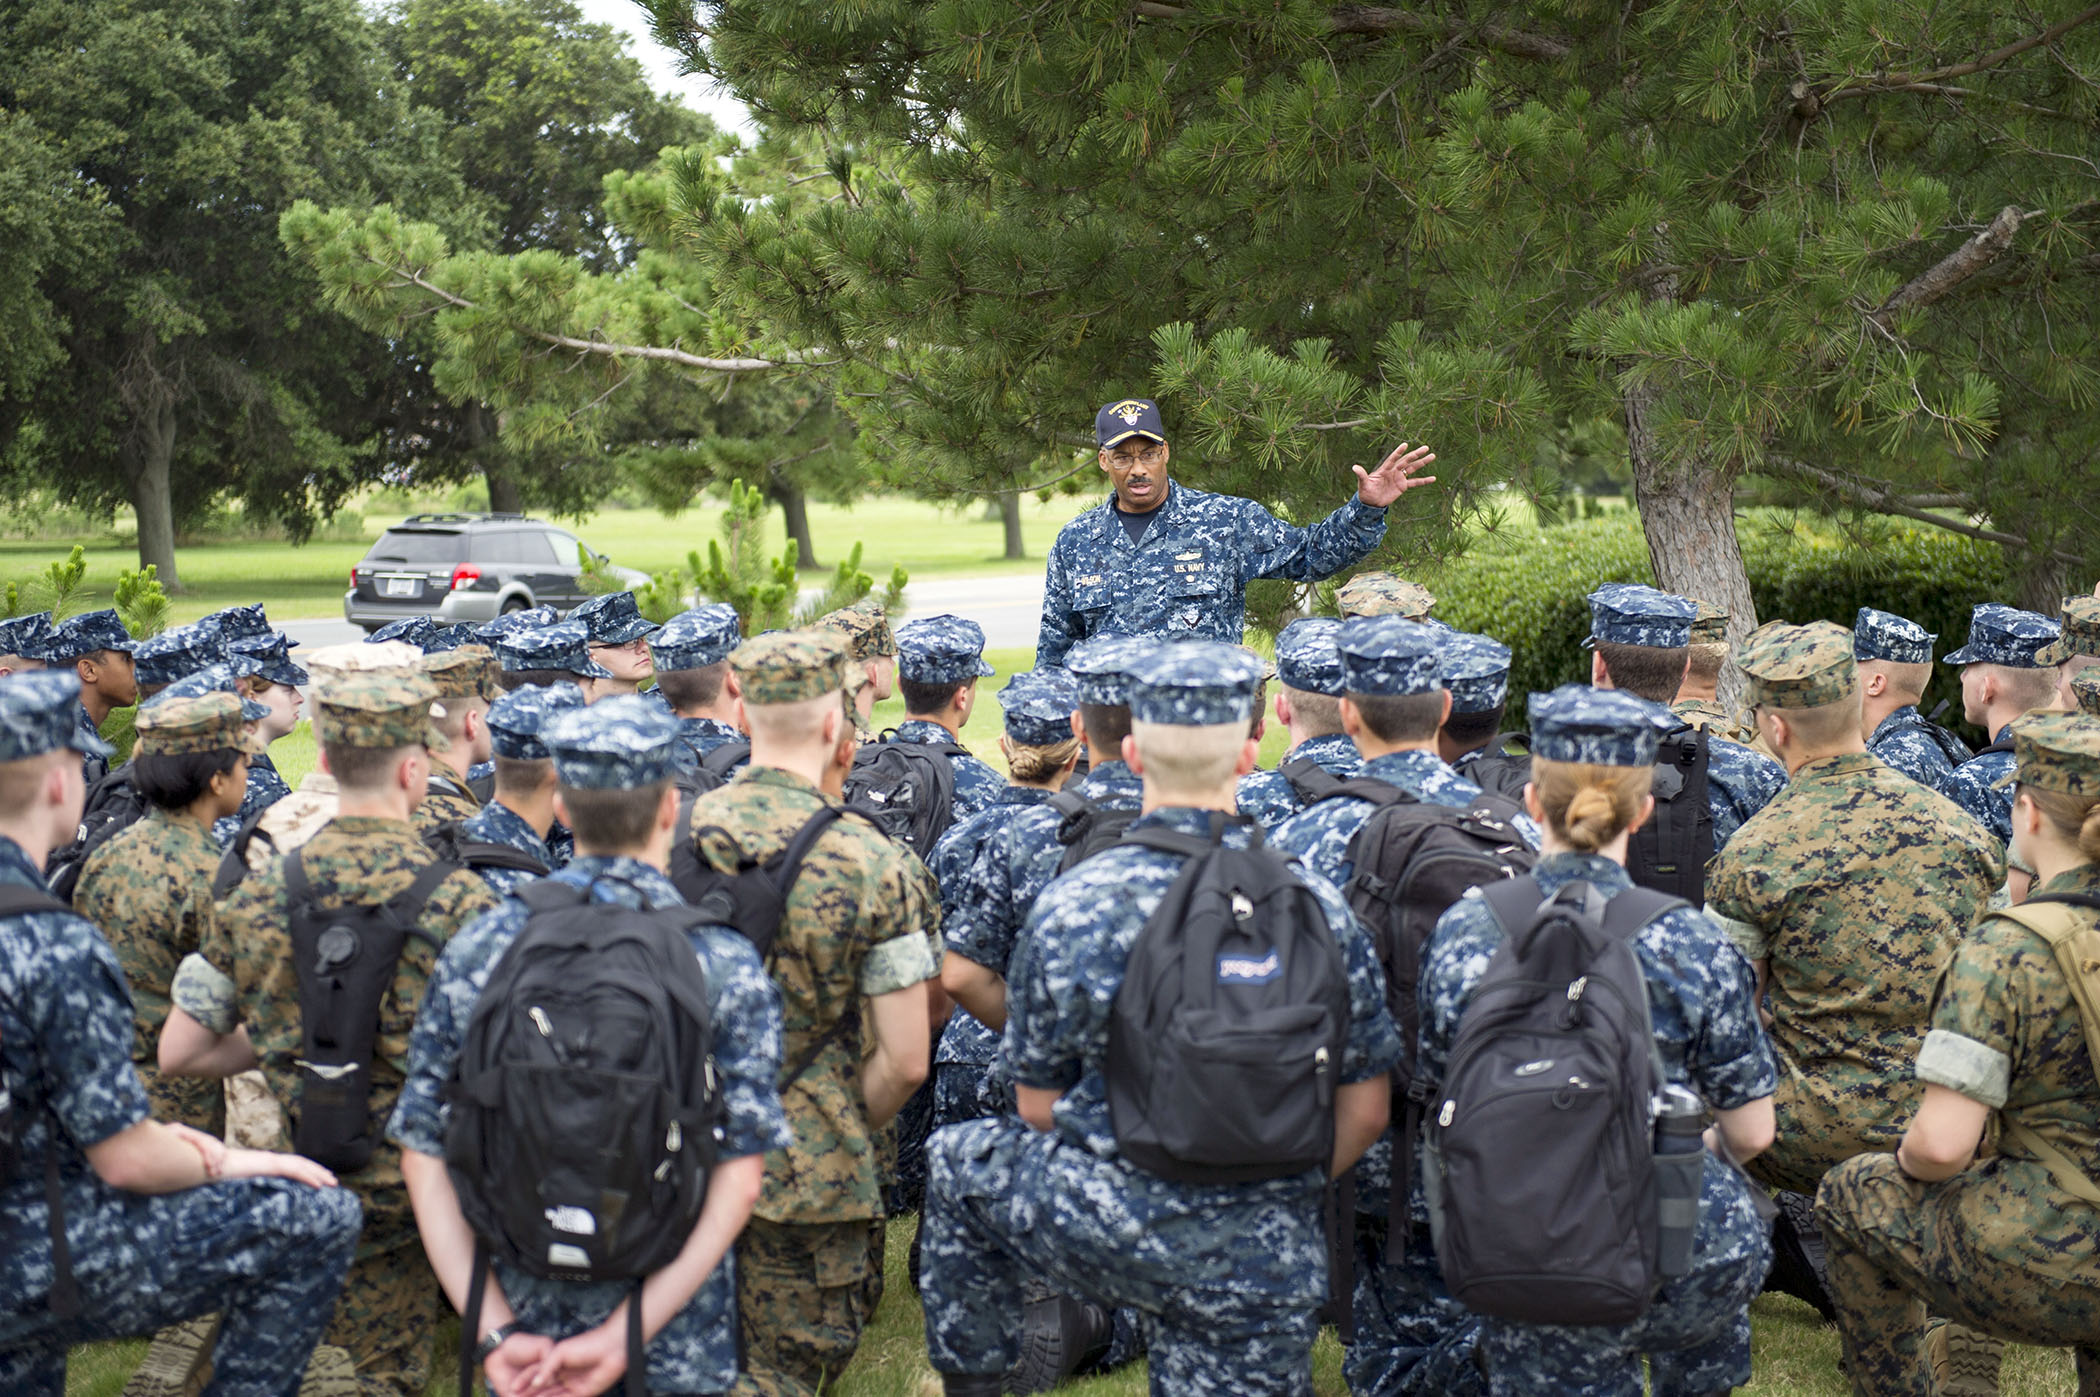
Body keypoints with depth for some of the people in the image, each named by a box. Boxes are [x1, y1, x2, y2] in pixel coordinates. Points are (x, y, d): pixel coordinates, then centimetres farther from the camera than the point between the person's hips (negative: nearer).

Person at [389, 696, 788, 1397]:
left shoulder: (476, 950, -4)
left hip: (525, 1316, 2)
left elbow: (423, 1155, -5)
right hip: (676, 1339, -2)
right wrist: (626, 1335, -15)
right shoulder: (724, 962, -11)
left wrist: (494, 1332, -7)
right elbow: (738, 1179, -16)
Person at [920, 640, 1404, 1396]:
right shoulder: (1319, 907, -5)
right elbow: (1365, 1111, 2)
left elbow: (1038, 1105, 1)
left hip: (1109, 1230, -1)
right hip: (1265, 1260, 1)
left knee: (959, 1162, 25)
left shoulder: (1071, 905, -9)